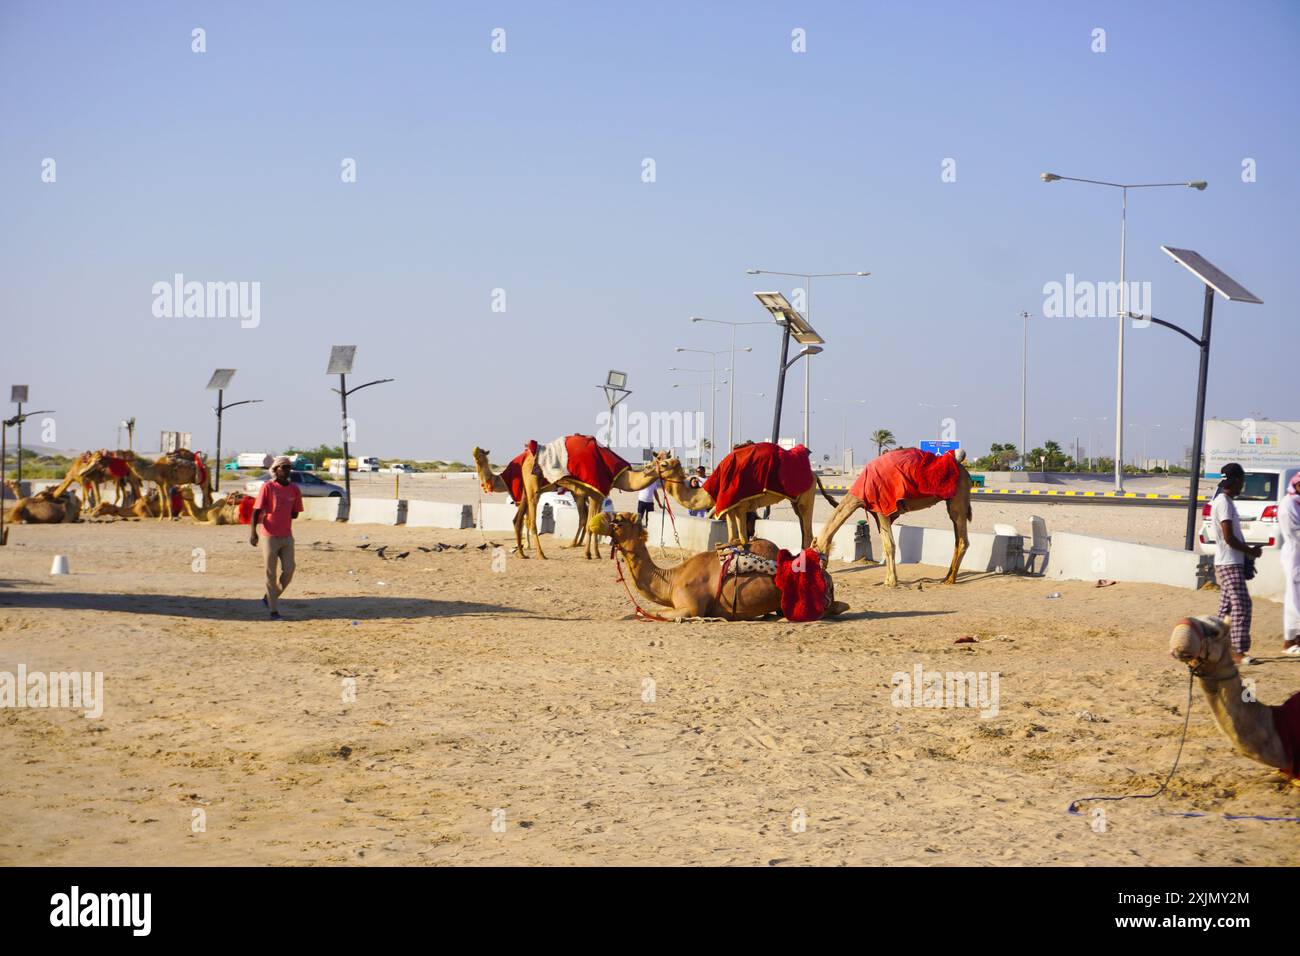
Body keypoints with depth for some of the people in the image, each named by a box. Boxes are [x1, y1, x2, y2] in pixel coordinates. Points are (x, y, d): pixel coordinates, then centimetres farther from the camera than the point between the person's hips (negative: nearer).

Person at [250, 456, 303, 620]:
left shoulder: (294, 489, 7)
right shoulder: (267, 487, -6)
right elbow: (257, 510, -8)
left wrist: (280, 516, -3)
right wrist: (253, 531, -18)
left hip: (287, 537, 5)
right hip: (270, 537, -4)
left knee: (289, 571, 1)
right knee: (271, 574, 1)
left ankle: (269, 598, 23)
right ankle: (273, 610, 6)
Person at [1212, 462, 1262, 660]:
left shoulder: (1224, 501, 16)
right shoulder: (1224, 503, -15)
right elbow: (1229, 538, -20)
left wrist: (1248, 550, 14)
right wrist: (1251, 551, -10)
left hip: (1231, 563, 10)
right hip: (1229, 564, -10)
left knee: (1227, 607, 12)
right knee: (1241, 605, -13)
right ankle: (1238, 651, -15)